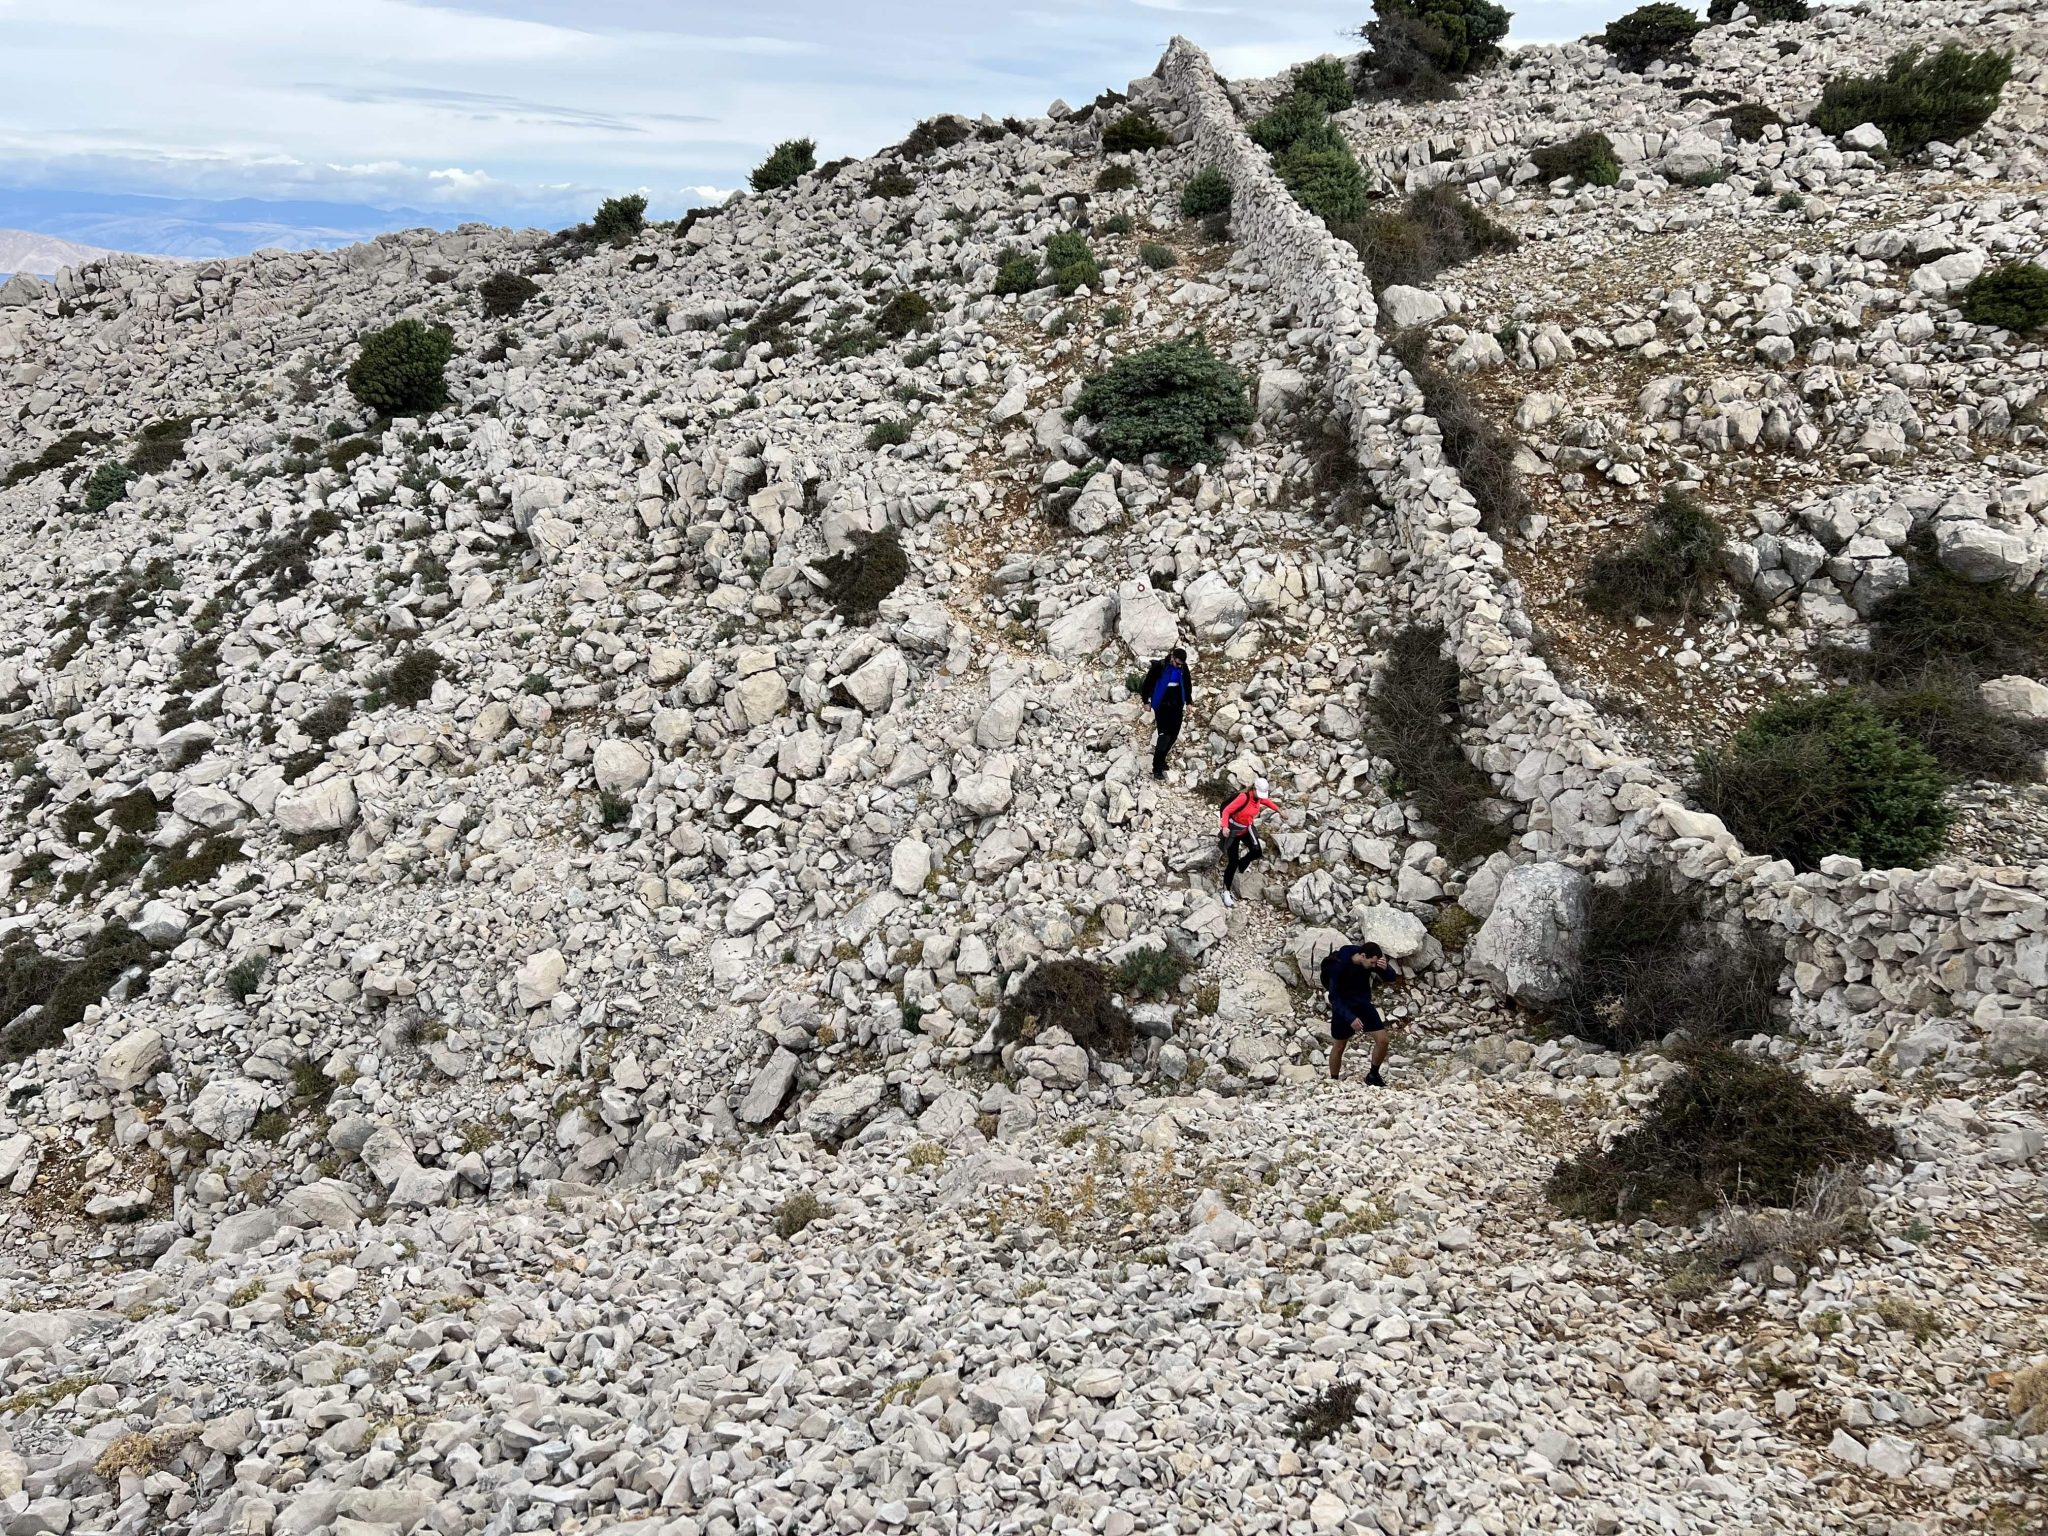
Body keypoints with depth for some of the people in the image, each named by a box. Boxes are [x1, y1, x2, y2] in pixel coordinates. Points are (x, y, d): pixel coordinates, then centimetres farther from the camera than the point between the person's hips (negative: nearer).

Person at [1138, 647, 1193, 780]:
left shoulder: (1183, 668, -1)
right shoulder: (1159, 666, -15)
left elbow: (1187, 685, 15)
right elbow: (1148, 683, -5)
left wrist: (1188, 702, 17)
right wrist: (1147, 701, -1)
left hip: (1176, 705, 5)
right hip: (1162, 705, -5)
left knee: (1174, 734, 4)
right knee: (1164, 734, -13)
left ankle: (1161, 758, 25)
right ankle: (1157, 768, -8)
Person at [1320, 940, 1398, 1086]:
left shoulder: (1370, 961, -15)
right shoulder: (1339, 967, -29)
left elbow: (1391, 977, -6)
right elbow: (1334, 997, -26)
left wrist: (1386, 967, -30)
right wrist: (1350, 1018, -35)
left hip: (1364, 1005, 4)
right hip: (1343, 1008, -4)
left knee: (1382, 1039, -7)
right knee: (1339, 1047, 7)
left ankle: (1373, 1074, 13)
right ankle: (1334, 1082, 27)